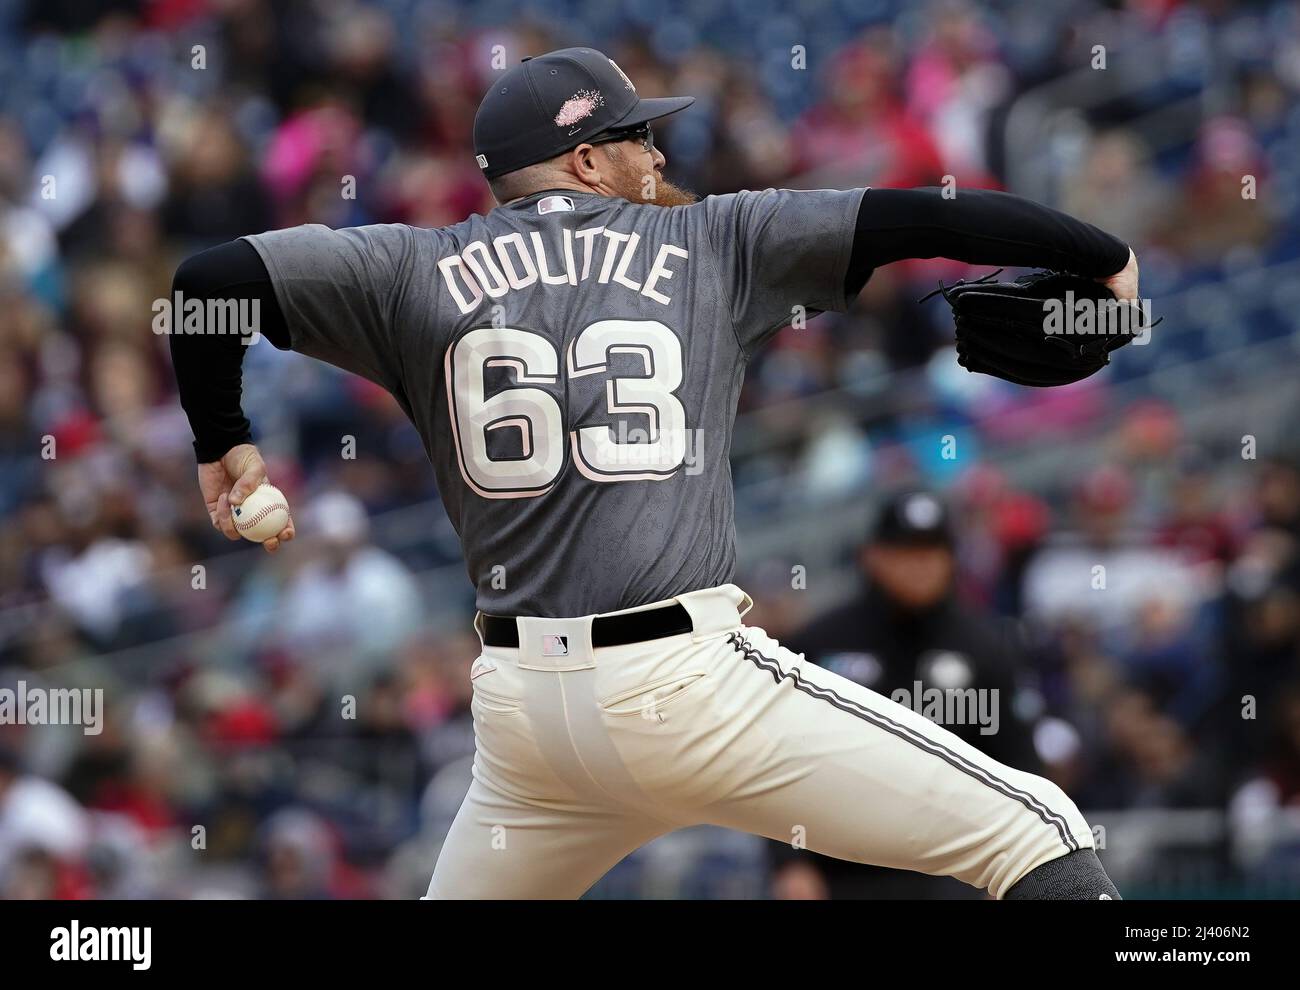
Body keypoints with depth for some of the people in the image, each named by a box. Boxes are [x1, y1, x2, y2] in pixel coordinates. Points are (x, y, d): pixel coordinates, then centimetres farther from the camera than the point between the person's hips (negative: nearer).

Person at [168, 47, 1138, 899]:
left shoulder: (416, 270, 11)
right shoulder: (705, 245, 8)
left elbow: (211, 279, 7)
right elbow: (910, 217, 7)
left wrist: (223, 441, 21)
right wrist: (1104, 255, 16)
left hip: (521, 709, 4)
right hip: (689, 685, -4)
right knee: (1037, 834, -3)